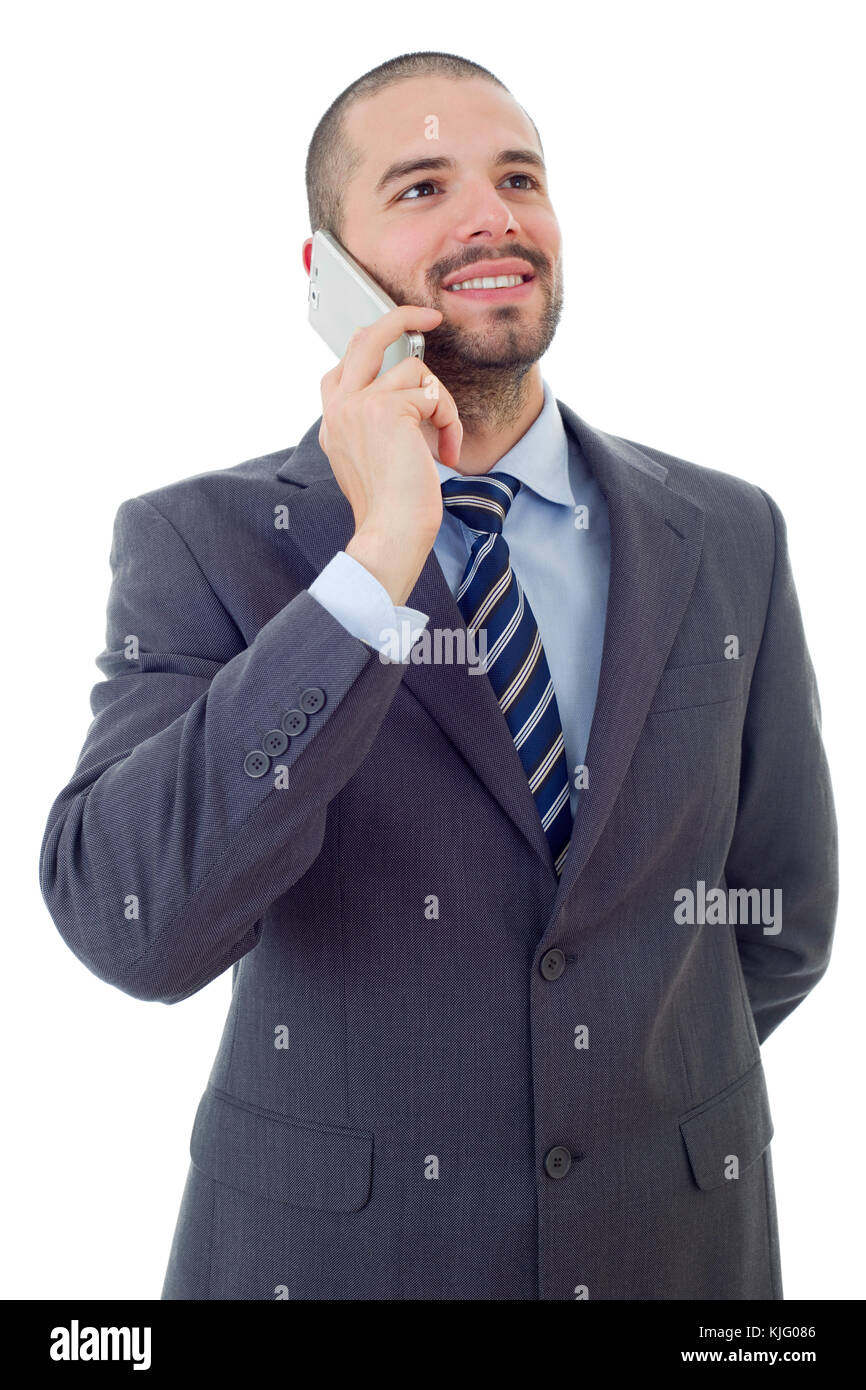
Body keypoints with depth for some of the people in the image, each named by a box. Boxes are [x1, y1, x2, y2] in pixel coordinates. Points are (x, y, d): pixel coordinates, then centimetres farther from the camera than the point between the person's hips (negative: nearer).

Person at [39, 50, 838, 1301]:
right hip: (325, 1250, -2)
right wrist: (381, 554, -29)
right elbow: (132, 929, -26)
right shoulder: (199, 544, -12)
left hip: (674, 1242, 3)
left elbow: (777, 918, 5)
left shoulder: (727, 540, -4)